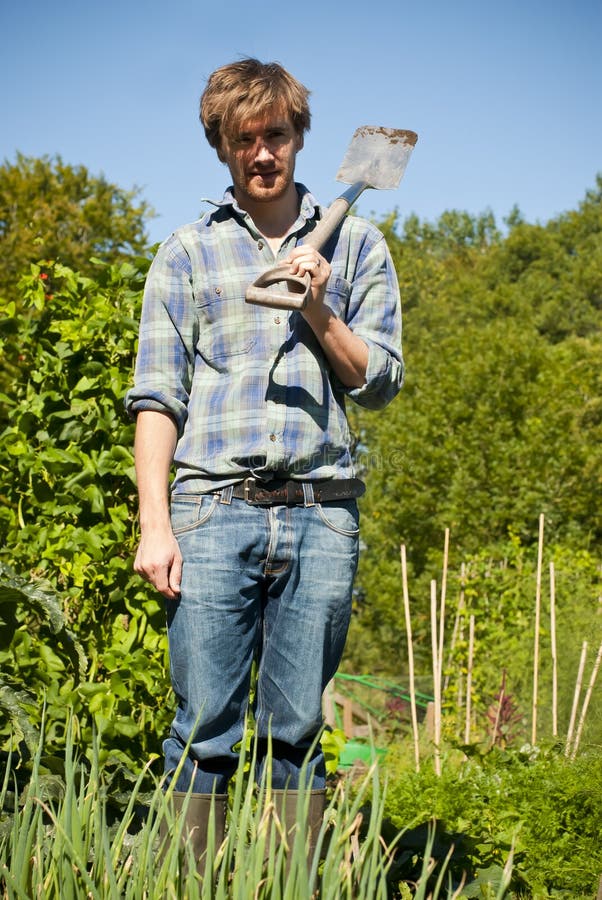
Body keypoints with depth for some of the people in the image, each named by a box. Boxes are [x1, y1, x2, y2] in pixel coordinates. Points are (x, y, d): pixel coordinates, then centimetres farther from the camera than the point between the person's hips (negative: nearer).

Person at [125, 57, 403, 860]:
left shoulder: (355, 244, 15)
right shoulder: (186, 254, 13)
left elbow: (381, 382, 11)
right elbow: (157, 397, 8)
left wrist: (318, 311, -5)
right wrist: (154, 523, -2)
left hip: (321, 515, 1)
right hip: (214, 511, 0)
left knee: (297, 730, 3)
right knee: (206, 728, -2)